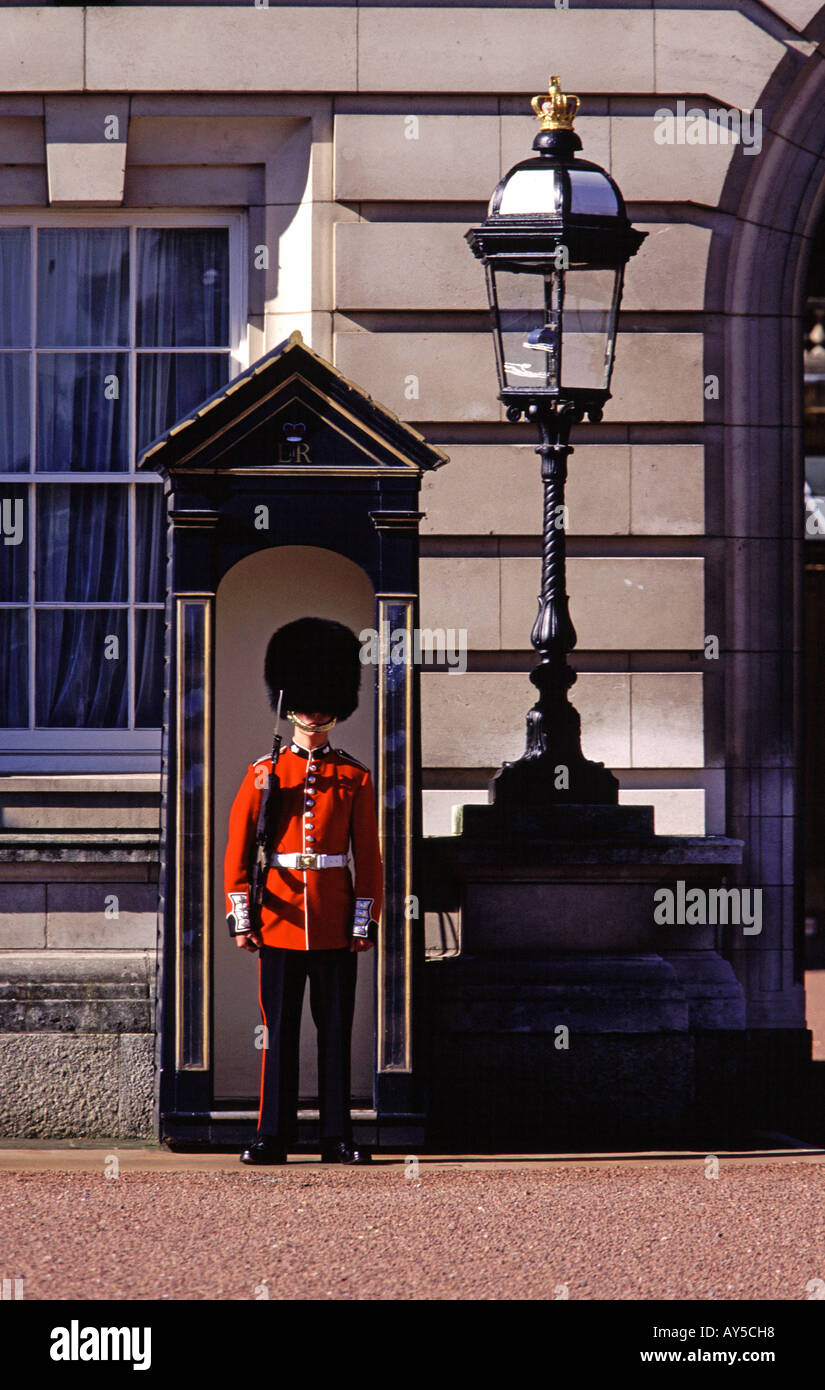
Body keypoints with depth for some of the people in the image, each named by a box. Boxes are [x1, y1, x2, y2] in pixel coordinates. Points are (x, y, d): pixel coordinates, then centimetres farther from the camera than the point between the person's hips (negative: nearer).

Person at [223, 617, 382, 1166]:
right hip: (280, 919, 0)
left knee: (336, 1031, 3)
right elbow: (238, 850, 4)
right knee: (280, 1030, 2)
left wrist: (365, 922, -1)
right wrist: (242, 917, -3)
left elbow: (369, 857, 5)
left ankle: (338, 1137, 7)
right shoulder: (264, 773, 6)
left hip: (336, 925, 0)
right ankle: (274, 1135, 5)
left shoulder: (355, 778, 6)